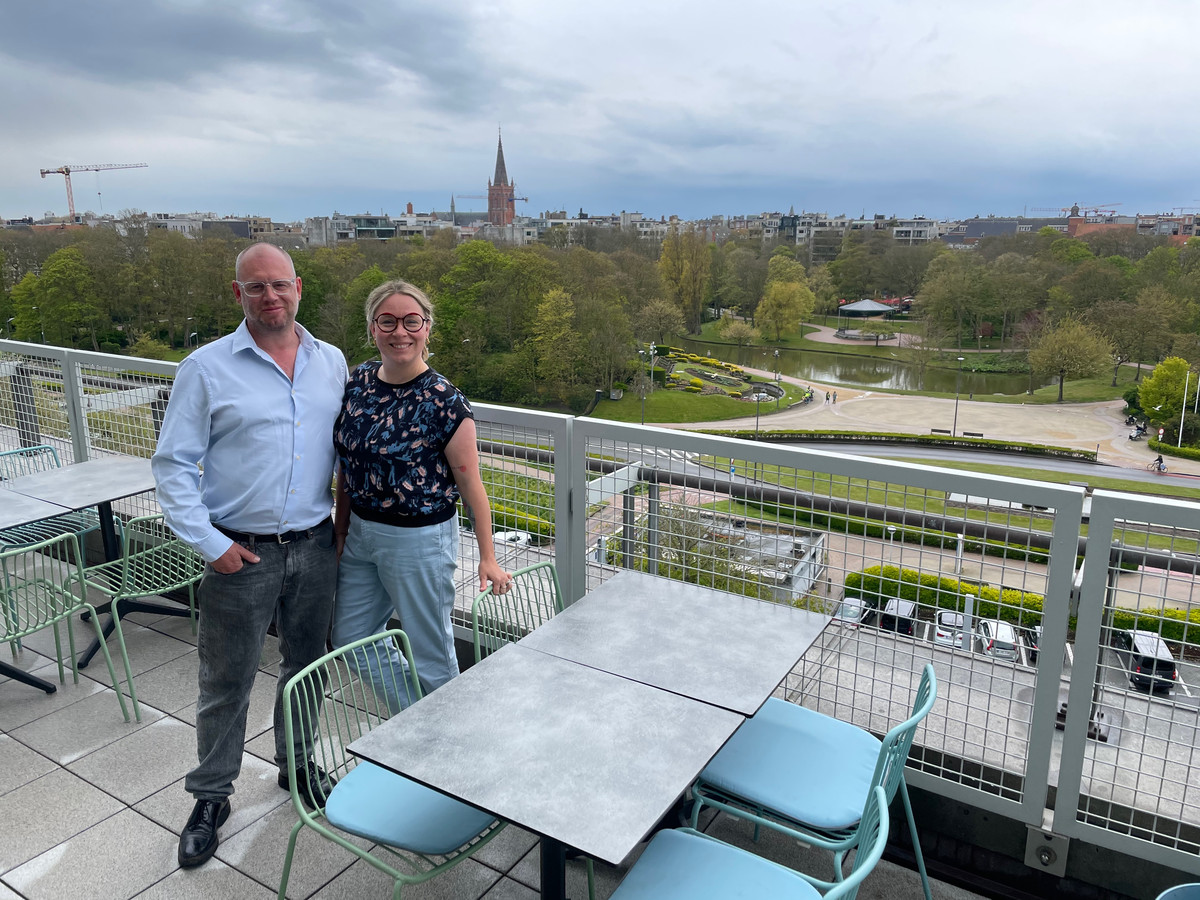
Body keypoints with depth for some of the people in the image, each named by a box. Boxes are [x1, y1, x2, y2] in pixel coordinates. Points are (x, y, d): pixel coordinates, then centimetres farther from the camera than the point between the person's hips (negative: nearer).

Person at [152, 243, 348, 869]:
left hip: (315, 547, 3)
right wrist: (210, 544, -12)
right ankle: (211, 796, 29)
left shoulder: (331, 364, 4)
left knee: (306, 666, 18)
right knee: (226, 682, 8)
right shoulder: (206, 369, -6)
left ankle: (297, 763, 41)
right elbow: (173, 466, -6)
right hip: (241, 553, -3)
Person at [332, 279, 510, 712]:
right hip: (361, 532, 7)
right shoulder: (357, 382, 0)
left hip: (419, 541, -7)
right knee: (350, 637, 18)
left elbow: (470, 483, -14)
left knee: (429, 652, 7)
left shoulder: (444, 401, -18)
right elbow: (347, 461, 10)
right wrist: (341, 527, 12)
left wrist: (488, 558, -15)